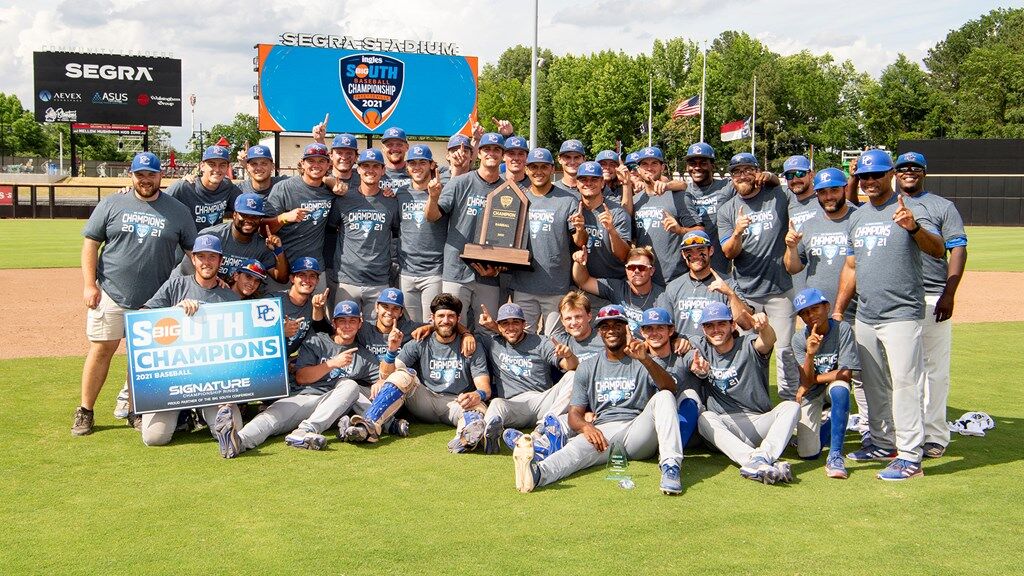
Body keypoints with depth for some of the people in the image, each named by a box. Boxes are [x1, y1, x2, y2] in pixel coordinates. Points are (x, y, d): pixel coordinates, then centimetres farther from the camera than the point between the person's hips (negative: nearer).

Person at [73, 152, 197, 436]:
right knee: (101, 349, -1)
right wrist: (89, 284, -4)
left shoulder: (179, 211, 5)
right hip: (111, 293, -1)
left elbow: (194, 252, 7)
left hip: (156, 301, 1)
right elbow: (91, 244, 4)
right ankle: (85, 412, 10)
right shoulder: (111, 204, 4)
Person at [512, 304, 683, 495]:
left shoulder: (644, 362, 12)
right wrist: (586, 426, -15)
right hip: (602, 432, 0)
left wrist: (645, 360, -27)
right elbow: (575, 413, 12)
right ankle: (537, 473, -64)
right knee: (577, 447, -33)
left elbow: (670, 389, -8)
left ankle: (670, 466, -40)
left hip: (638, 431, 0)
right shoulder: (587, 369, 20)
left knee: (664, 397, -25)